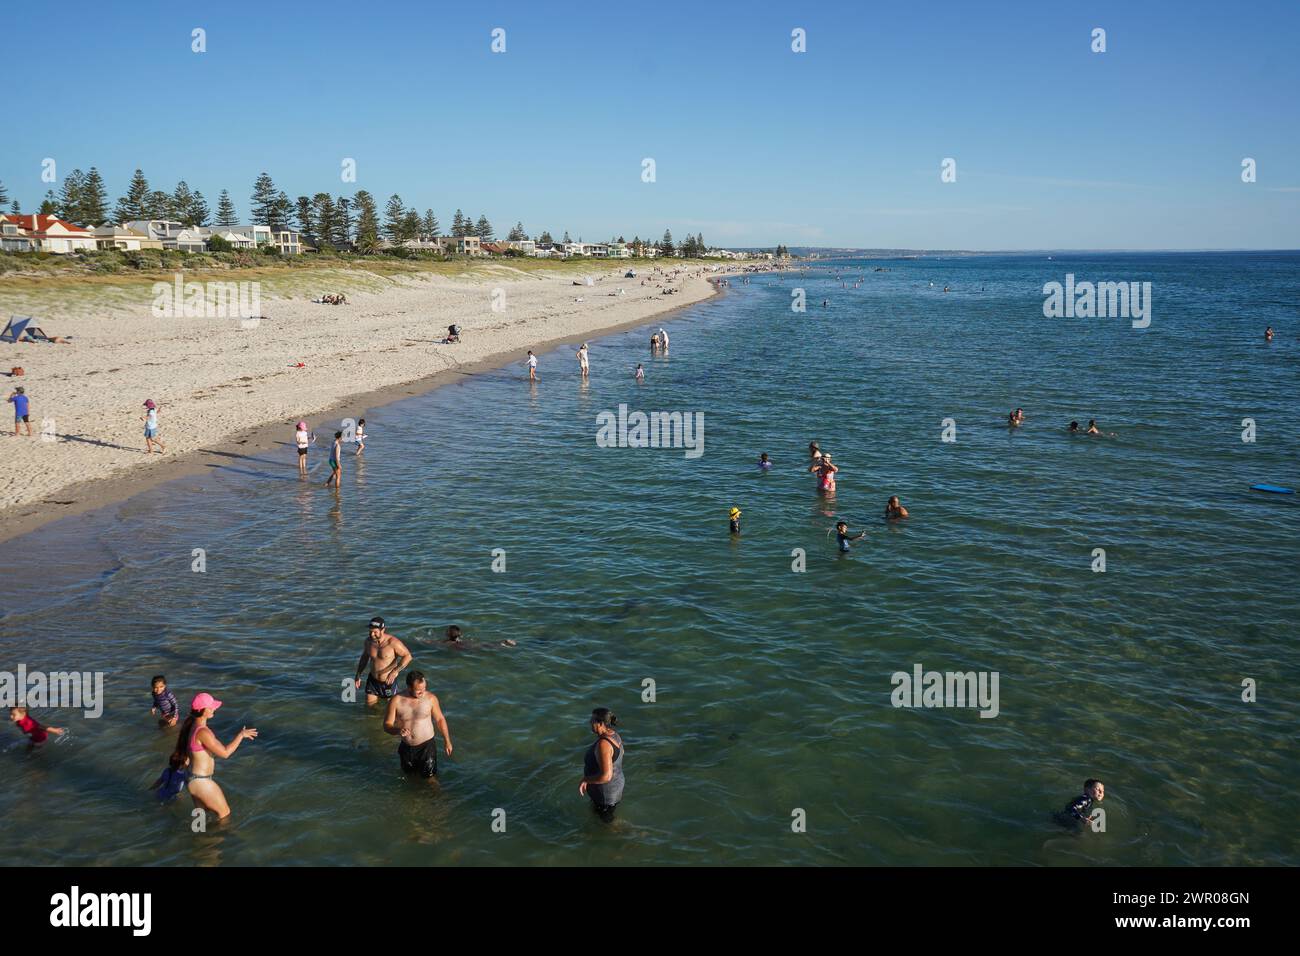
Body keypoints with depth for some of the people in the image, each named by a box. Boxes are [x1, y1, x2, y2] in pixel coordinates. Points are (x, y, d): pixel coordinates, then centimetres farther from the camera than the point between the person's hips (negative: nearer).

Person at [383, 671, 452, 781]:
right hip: (406, 747, 2)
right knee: (408, 774, 22)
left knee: (429, 778, 3)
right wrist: (398, 731, -33)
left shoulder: (430, 698, -14)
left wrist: (447, 741, 5)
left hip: (427, 745, -2)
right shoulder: (396, 701, -15)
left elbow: (440, 719, 0)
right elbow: (387, 725, -11)